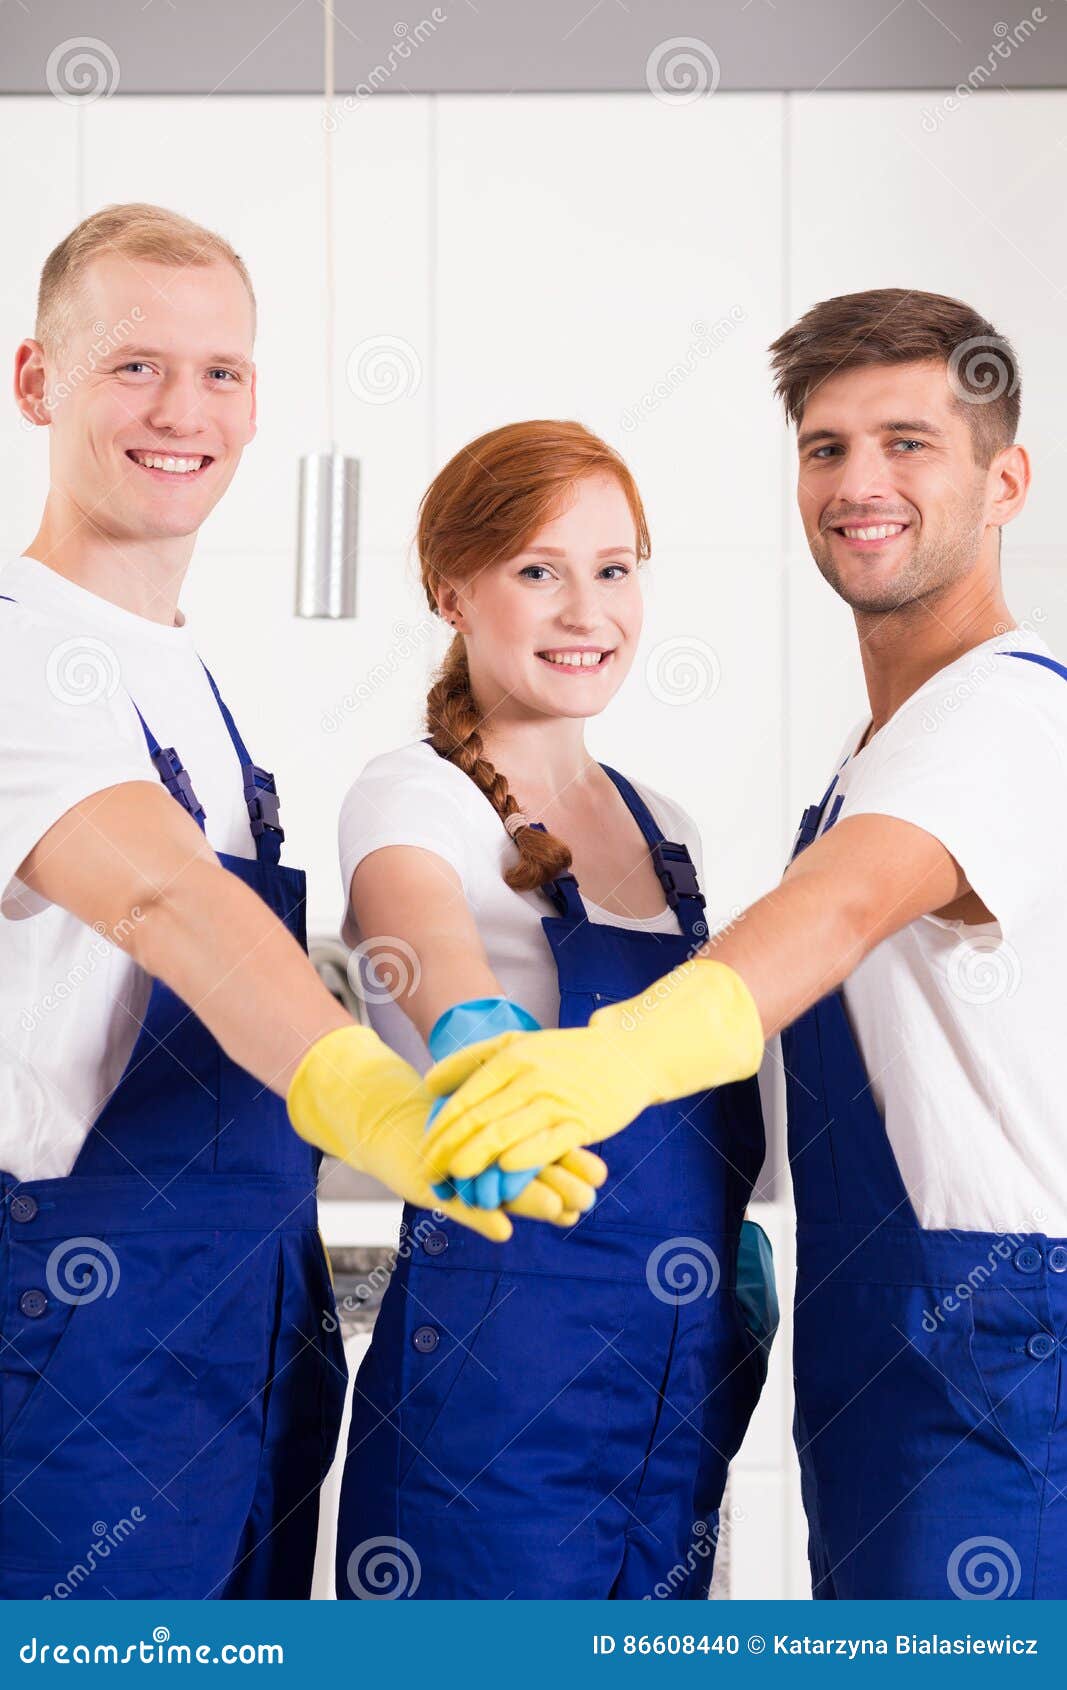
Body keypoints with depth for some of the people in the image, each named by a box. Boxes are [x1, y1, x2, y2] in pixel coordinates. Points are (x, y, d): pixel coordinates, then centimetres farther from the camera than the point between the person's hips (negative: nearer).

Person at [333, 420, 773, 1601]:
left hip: (685, 1376, 7)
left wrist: (730, 1245, 5)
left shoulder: (665, 826, 11)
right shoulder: (410, 798, -10)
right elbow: (421, 928, -34)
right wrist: (477, 1039, -54)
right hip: (497, 1360, -6)